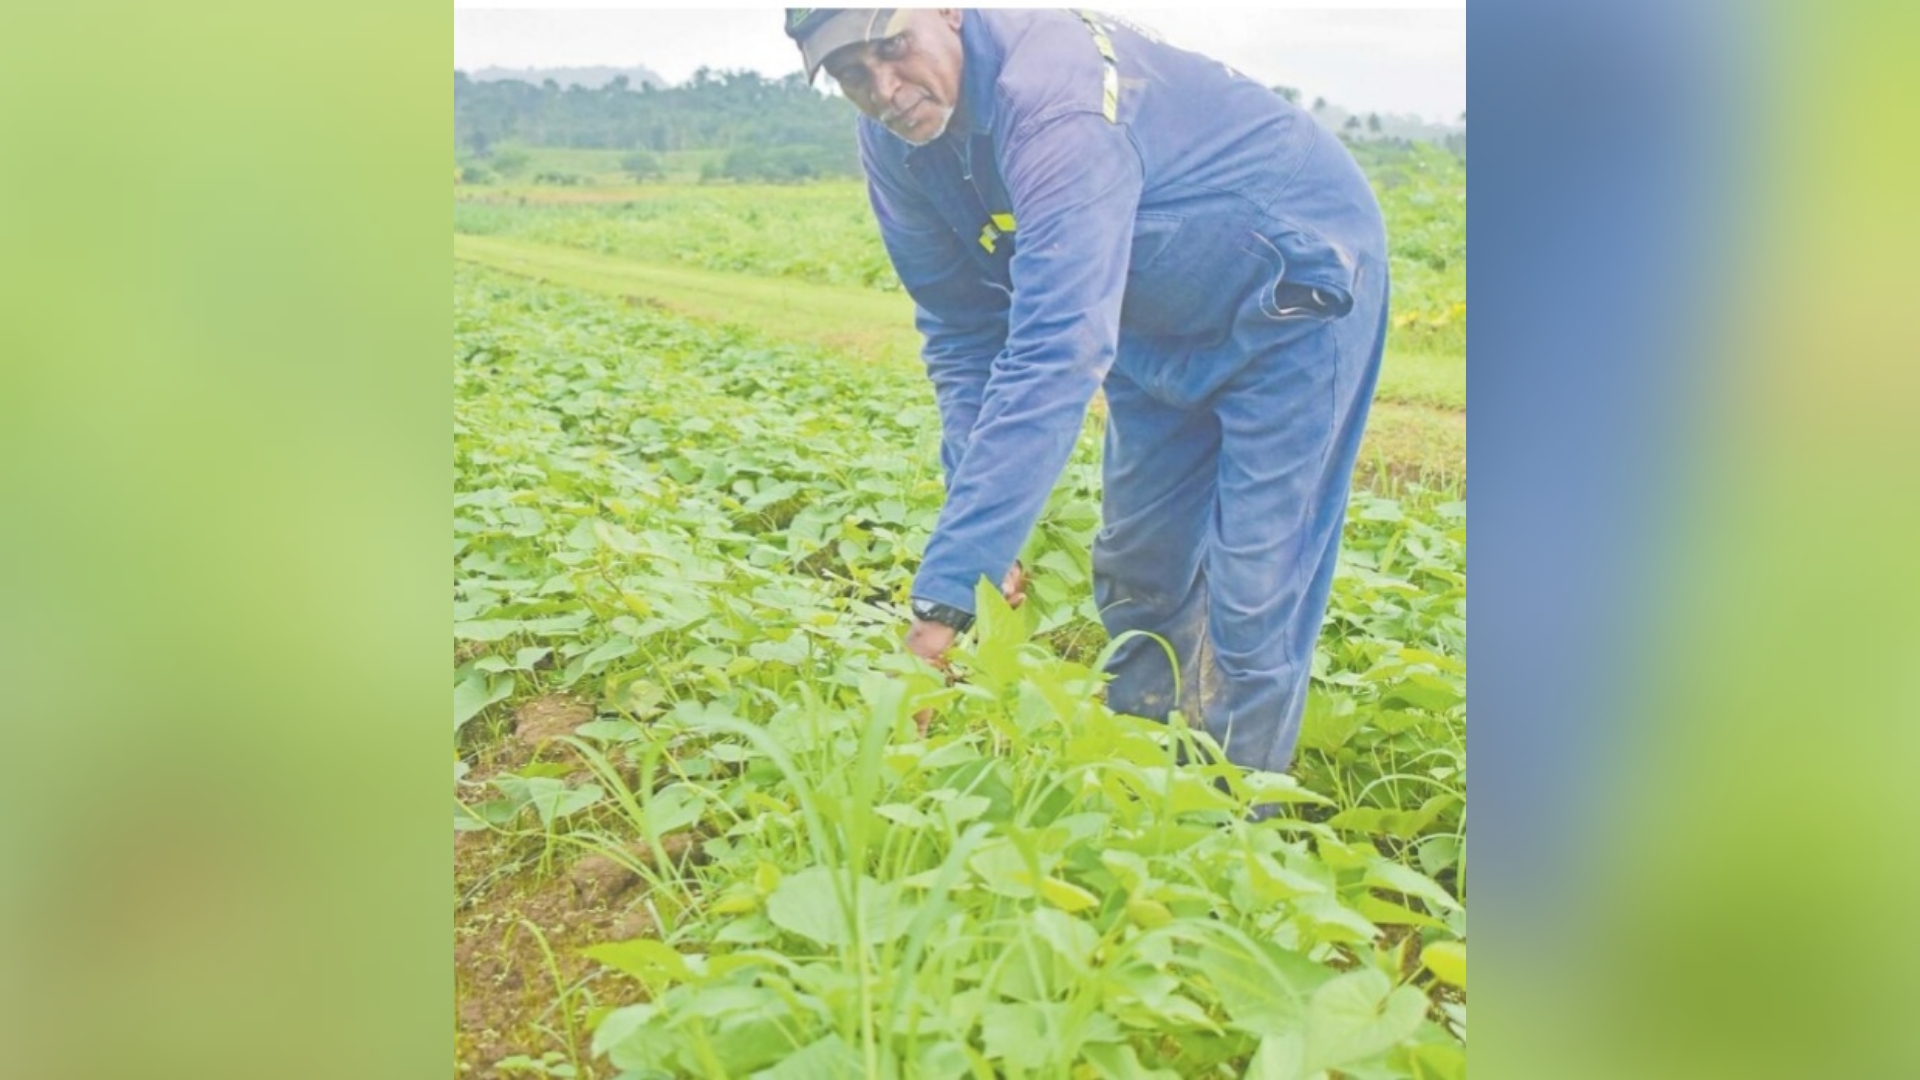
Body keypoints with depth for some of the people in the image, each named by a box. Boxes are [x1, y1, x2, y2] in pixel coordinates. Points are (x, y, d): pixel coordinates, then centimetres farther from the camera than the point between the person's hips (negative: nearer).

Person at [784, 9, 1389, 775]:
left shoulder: (1053, 95, -37)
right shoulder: (892, 146, -12)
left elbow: (1055, 353, -45)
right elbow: (961, 333, -5)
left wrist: (946, 593, -47)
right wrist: (982, 534, -17)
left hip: (1299, 288, -7)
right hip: (1158, 323, 8)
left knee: (1251, 595, -8)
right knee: (1137, 573, 12)